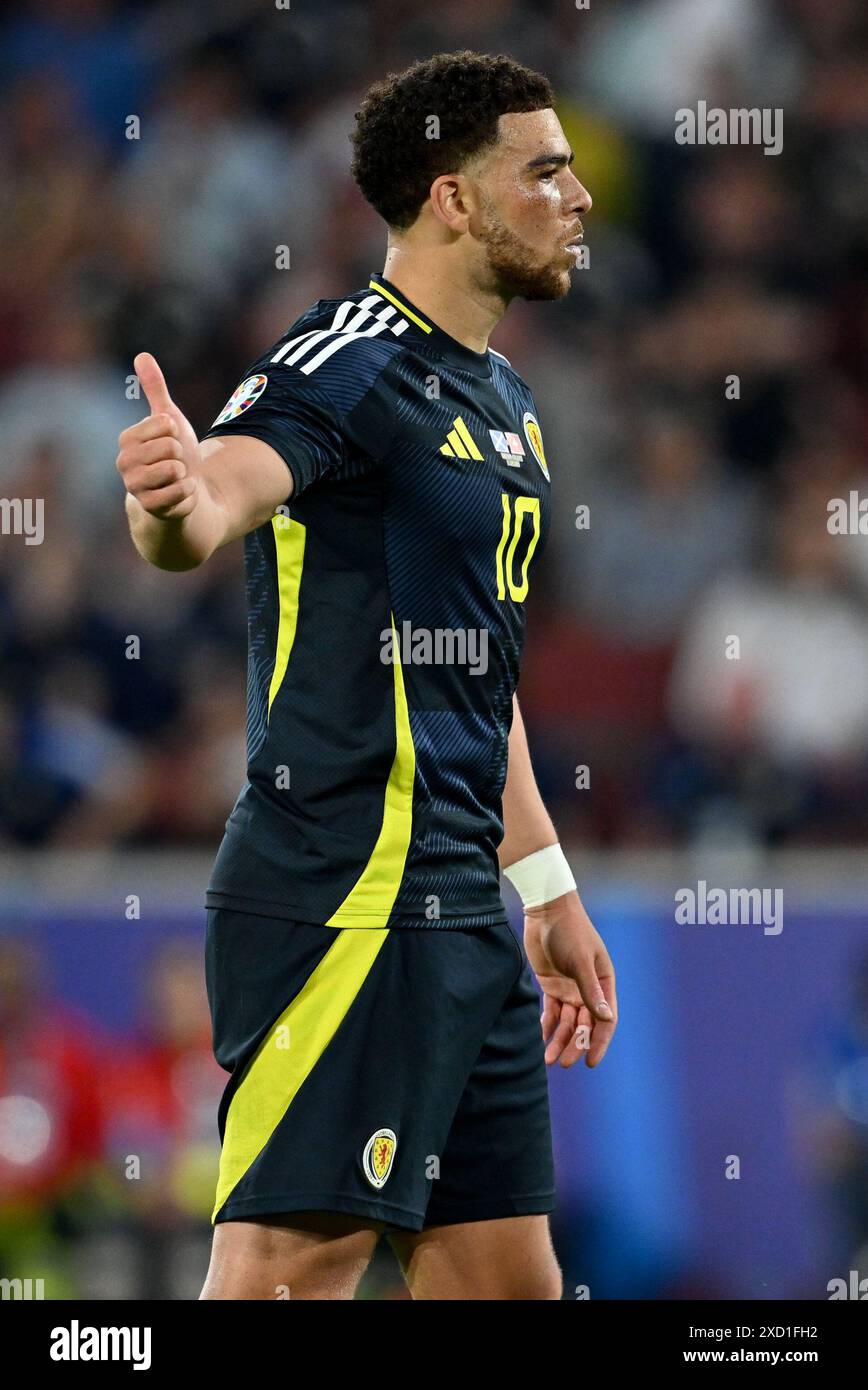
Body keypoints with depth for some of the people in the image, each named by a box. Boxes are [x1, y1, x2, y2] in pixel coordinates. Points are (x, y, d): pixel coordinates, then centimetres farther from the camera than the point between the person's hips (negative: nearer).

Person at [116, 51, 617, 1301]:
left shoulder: (503, 404, 19)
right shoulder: (349, 365, -10)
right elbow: (223, 491, -31)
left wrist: (546, 890, 28)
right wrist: (175, 506, -55)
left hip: (458, 912, 10)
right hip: (348, 904, -10)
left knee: (506, 1281, 9)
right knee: (292, 1263, -14)